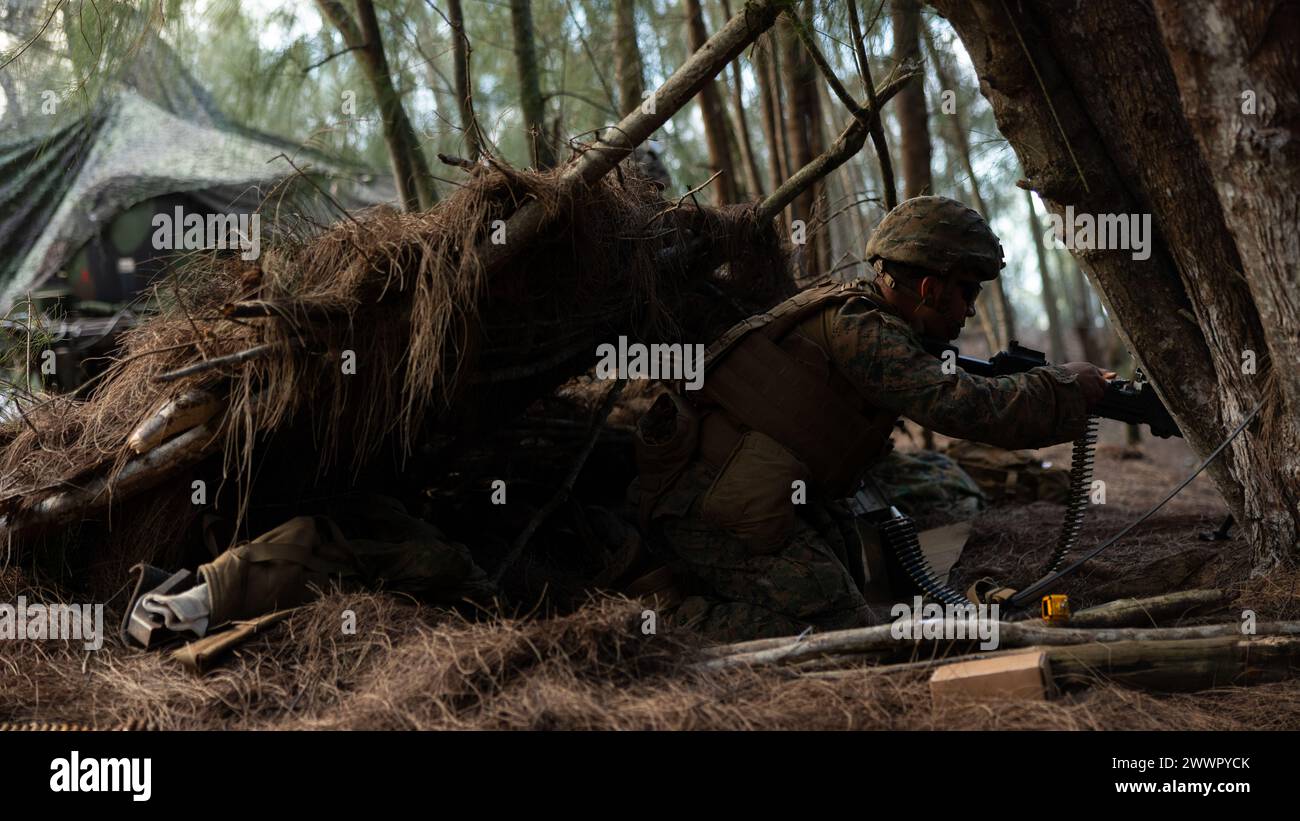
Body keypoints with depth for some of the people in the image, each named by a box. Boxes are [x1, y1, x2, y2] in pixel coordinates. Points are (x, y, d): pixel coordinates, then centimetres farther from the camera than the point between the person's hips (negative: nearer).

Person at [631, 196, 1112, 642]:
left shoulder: (854, 315, 15)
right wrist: (1075, 386, -10)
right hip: (721, 513, -10)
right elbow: (965, 407, -23)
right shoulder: (856, 326, -16)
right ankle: (689, 622, -9)